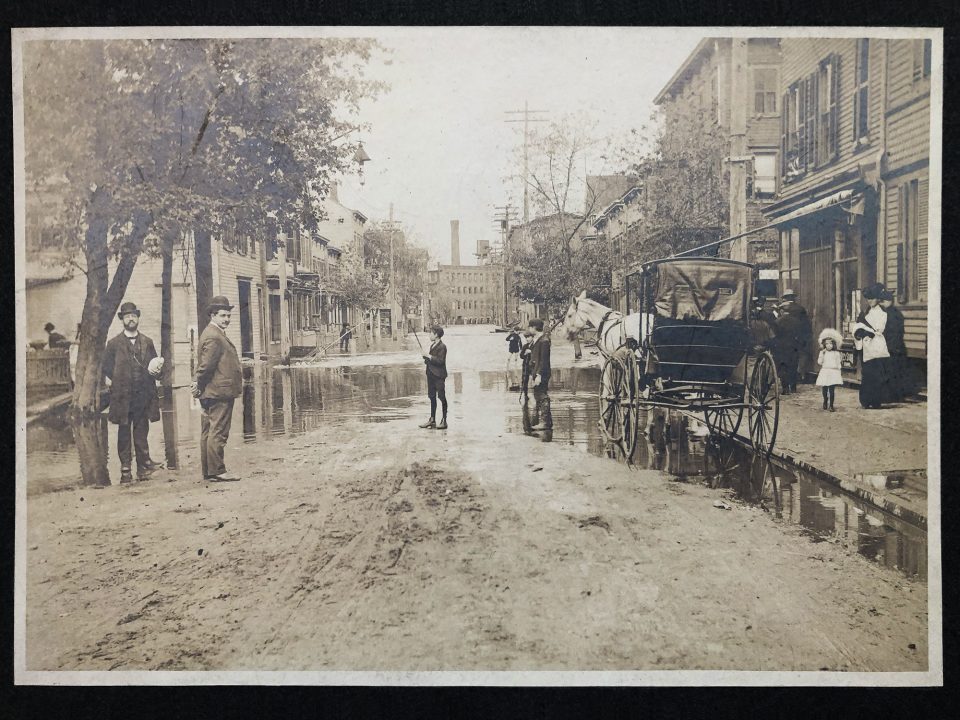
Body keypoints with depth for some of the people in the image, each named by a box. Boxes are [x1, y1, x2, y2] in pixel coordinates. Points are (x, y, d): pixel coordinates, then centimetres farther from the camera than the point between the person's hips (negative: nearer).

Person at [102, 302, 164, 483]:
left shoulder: (147, 343, 13)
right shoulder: (114, 344, 6)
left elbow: (155, 366, 17)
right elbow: (106, 369, 7)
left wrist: (156, 370, -3)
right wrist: (109, 380, -9)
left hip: (143, 395, 1)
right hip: (122, 396, -1)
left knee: (142, 432, 2)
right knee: (124, 433, 2)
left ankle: (144, 467, 6)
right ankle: (125, 471, 5)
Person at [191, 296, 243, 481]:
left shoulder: (213, 333, 19)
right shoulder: (214, 337, -15)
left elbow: (206, 365, 20)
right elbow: (206, 365, -19)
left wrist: (199, 385, 13)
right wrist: (199, 386, -8)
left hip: (211, 393, 11)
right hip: (220, 392, -11)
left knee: (208, 432, 12)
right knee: (218, 432, -7)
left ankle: (207, 471, 18)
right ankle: (217, 471, -4)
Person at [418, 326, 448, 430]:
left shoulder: (442, 347, -14)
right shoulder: (432, 345, 14)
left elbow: (440, 361, -22)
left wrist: (429, 356, -20)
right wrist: (426, 360, 4)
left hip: (439, 375, -9)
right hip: (431, 374, 9)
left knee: (442, 397, -2)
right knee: (432, 397, 13)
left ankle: (444, 421, 3)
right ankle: (432, 420, 20)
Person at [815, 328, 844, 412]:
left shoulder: (836, 353, 4)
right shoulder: (823, 352, 5)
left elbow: (838, 364, 9)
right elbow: (819, 362, -4)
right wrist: (822, 354, -13)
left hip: (834, 372, -1)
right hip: (825, 372, 1)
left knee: (832, 389, -9)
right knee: (824, 389, 7)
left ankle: (831, 405, -5)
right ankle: (825, 402, 31)